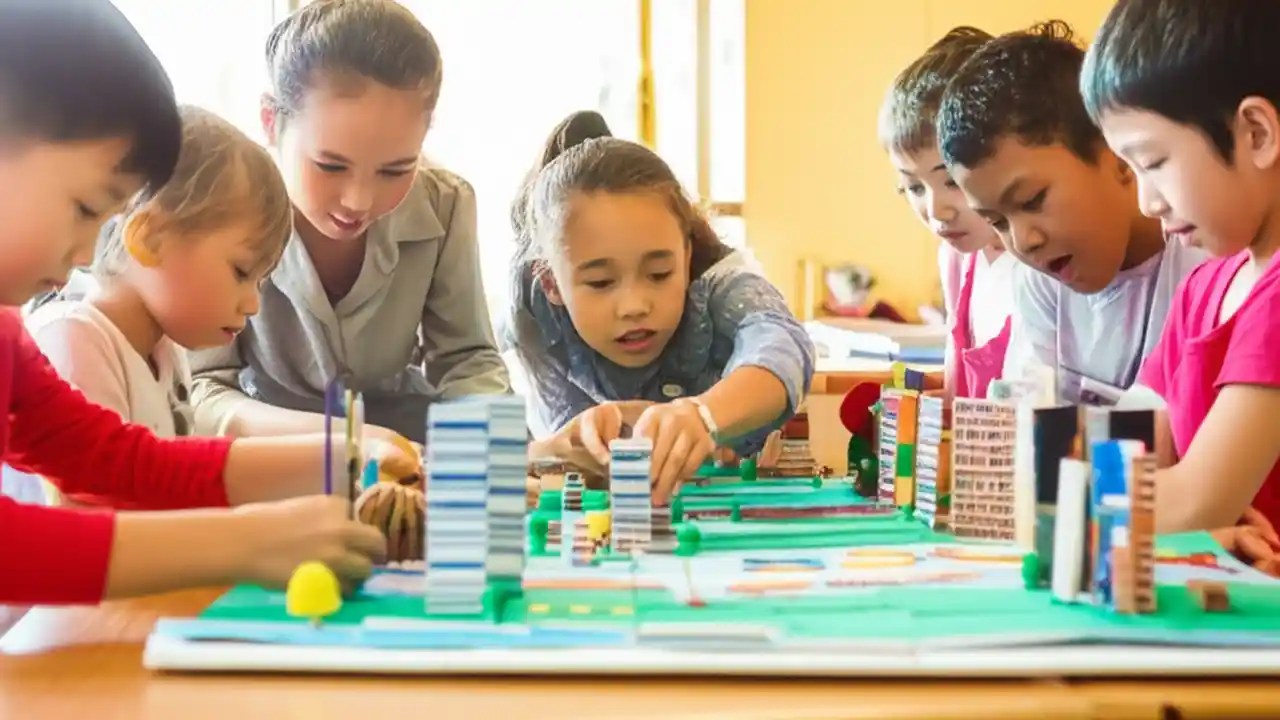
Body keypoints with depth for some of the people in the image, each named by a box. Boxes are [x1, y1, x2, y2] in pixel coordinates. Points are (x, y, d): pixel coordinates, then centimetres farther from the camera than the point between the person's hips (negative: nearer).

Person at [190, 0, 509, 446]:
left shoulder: (444, 205, -16)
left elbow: (467, 358, -8)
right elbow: (198, 394, -25)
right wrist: (324, 435, -44)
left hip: (399, 425, 2)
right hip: (267, 433, -2)